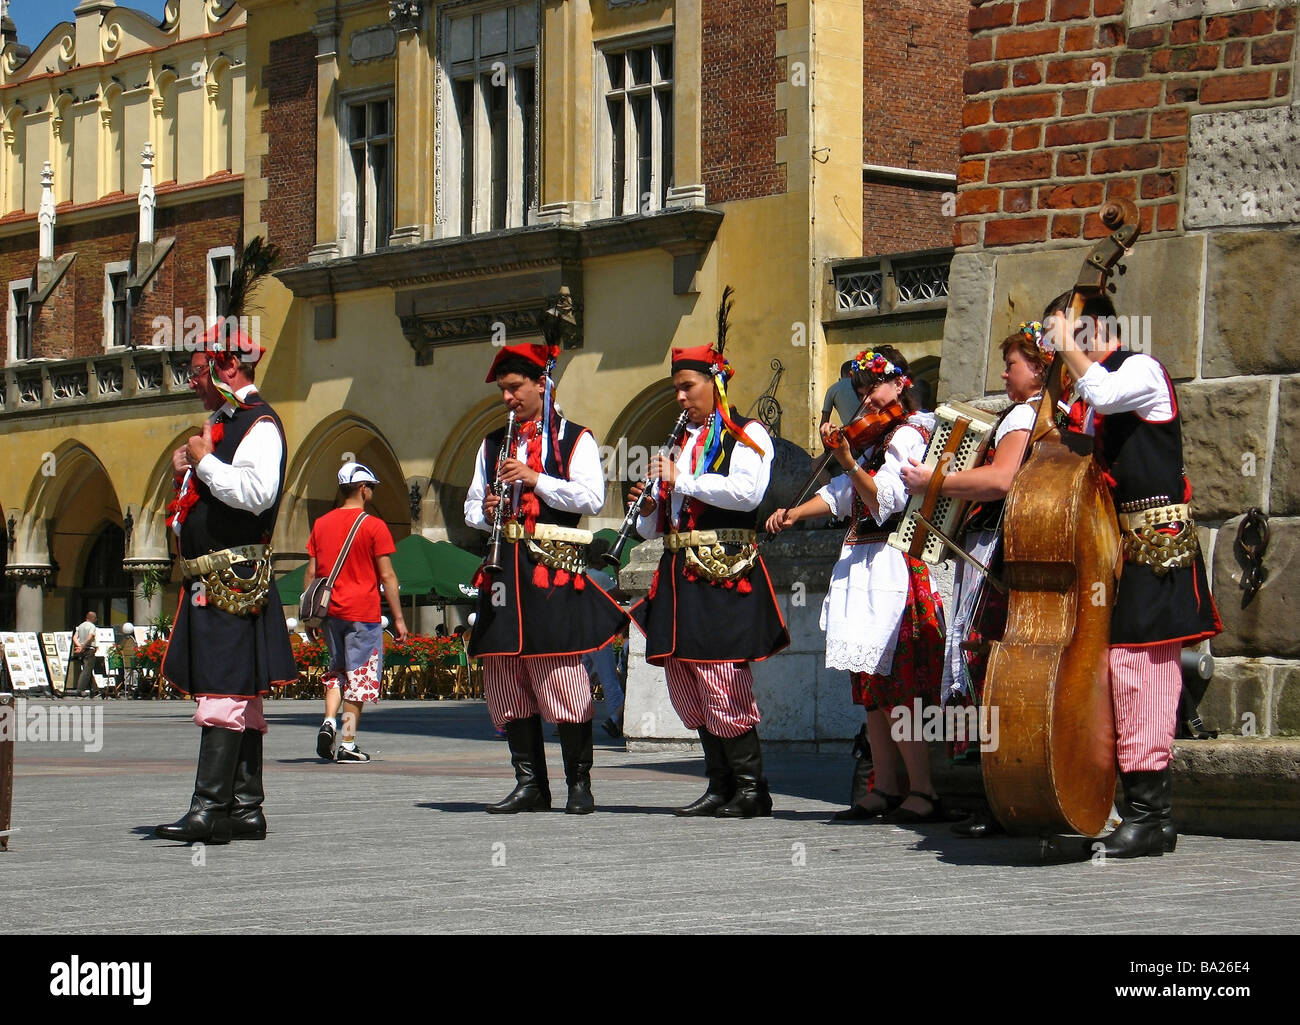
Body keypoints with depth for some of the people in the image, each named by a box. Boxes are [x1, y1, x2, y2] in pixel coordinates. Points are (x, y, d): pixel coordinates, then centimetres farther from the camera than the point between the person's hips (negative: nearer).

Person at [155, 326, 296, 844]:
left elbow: (257, 493, -26)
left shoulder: (260, 425, -10)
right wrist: (186, 473, 8)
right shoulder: (222, 423, 20)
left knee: (224, 692, -13)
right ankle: (245, 810, 13)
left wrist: (204, 461, -15)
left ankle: (210, 809, -16)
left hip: (233, 581, -10)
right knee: (239, 695, 10)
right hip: (209, 581, 10)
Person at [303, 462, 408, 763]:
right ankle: (347, 744, 0)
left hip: (330, 611, 5)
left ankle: (329, 721, 0)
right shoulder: (374, 526, -7)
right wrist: (398, 619, -3)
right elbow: (387, 576, -8)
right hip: (363, 613, -5)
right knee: (359, 676, 2)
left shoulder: (321, 524, 7)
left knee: (337, 670, 21)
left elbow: (311, 572, 9)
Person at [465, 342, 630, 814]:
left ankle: (579, 783, 0)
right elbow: (472, 505, 23)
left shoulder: (575, 439, 4)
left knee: (563, 678, -8)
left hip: (555, 573, -6)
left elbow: (592, 498, -8)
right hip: (505, 573, 6)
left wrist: (535, 479, -15)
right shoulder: (493, 444, 21)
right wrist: (485, 512, 0)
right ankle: (530, 784, 9)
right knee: (505, 681, 3)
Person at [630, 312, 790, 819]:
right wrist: (649, 507, 3)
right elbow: (657, 527, 26)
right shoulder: (684, 442, 22)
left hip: (724, 573, -8)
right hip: (680, 570, 8)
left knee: (721, 681, -12)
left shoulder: (746, 434, 0)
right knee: (686, 684, 7)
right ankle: (720, 788, 14)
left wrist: (679, 481, -15)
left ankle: (751, 788, -4)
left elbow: (747, 491, -21)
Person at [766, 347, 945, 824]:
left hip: (890, 565, -10)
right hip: (863, 565, 10)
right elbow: (842, 496, 17)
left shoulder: (908, 433, -8)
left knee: (891, 682, -13)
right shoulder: (879, 437, 21)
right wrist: (794, 513, 3)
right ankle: (885, 788, 12)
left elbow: (886, 500, -21)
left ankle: (923, 792, -13)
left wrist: (849, 462, -33)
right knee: (871, 684, 9)